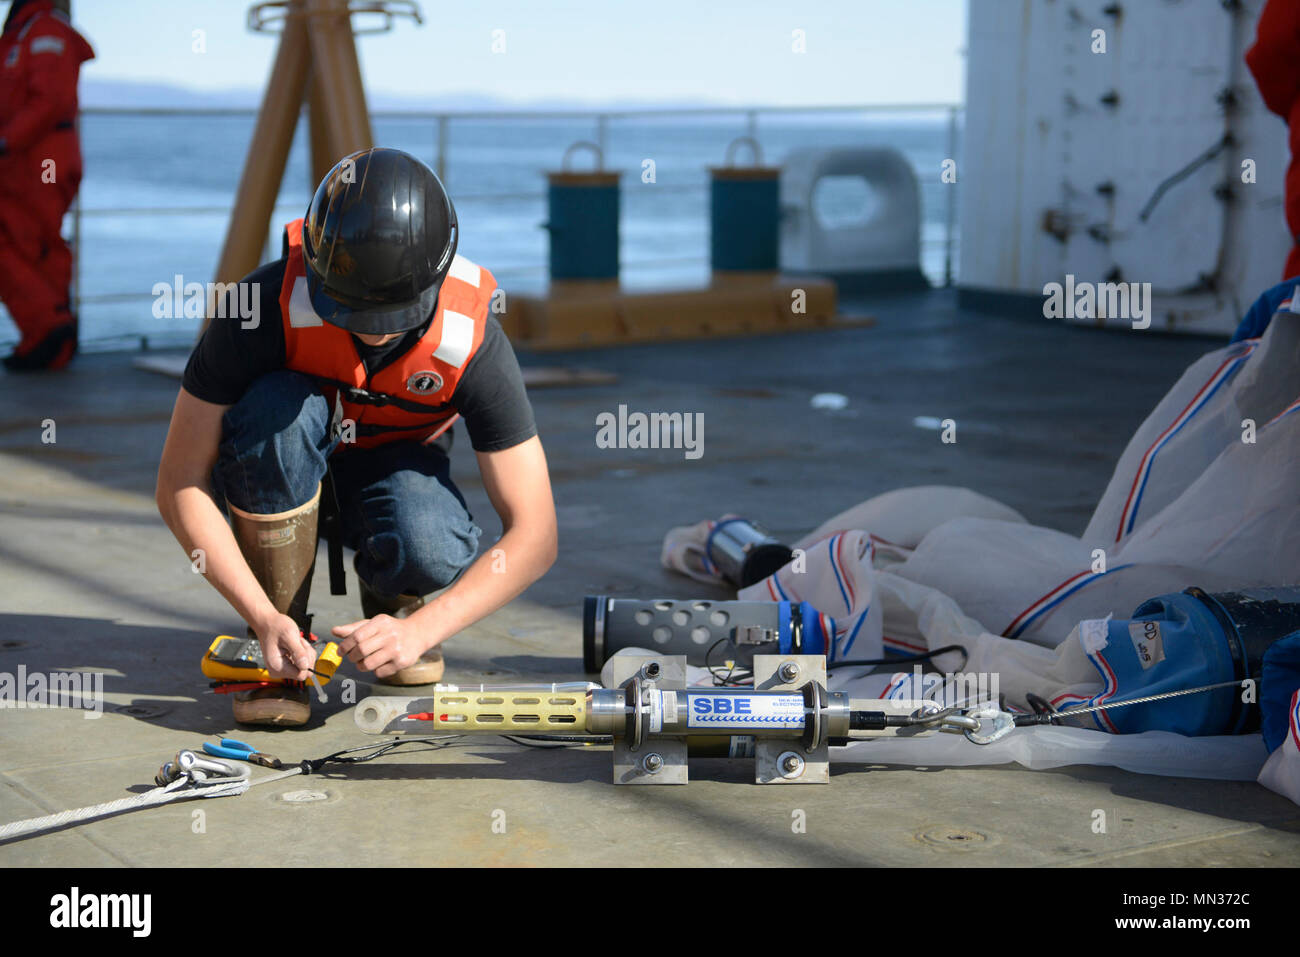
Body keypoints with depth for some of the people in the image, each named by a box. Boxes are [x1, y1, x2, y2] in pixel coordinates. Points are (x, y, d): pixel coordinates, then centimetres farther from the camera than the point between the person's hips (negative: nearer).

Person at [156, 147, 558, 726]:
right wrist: (263, 619, -36)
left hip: (394, 463, 0)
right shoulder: (265, 305, -32)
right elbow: (179, 485, -26)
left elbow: (534, 534, -26)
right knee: (279, 410, -37)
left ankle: (394, 605, 4)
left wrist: (420, 630, -38)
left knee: (431, 551, -35)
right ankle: (279, 651, -19)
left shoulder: (471, 339, -30)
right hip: (278, 466, 0)